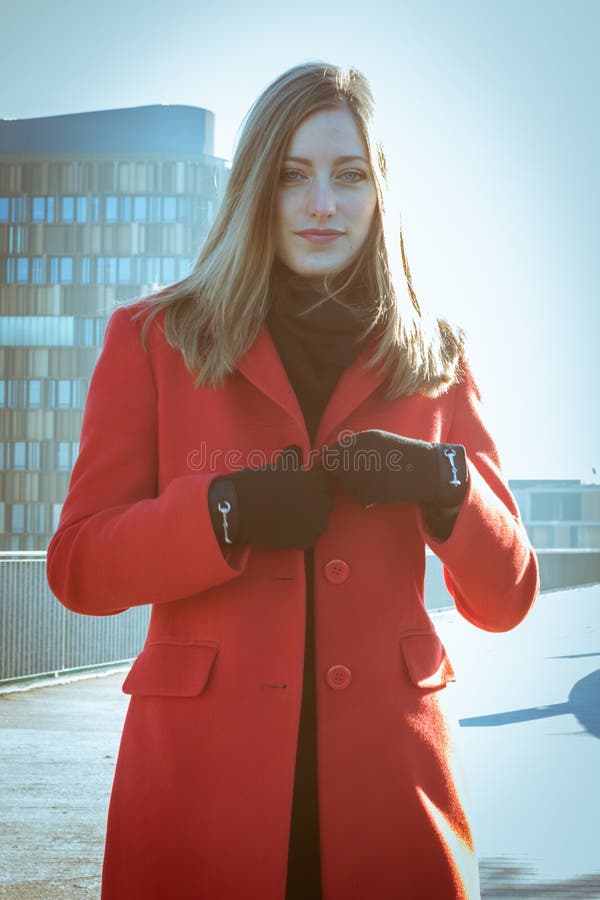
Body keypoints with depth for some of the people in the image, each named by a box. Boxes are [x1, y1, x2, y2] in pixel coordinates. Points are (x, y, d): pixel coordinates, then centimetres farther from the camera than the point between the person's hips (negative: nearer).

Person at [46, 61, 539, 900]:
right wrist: (225, 512, -17)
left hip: (388, 781, 1)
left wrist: (444, 486, -12)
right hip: (203, 779, -1)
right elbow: (78, 568, 0)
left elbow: (505, 597, 8)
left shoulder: (435, 358, 9)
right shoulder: (152, 339, 5)